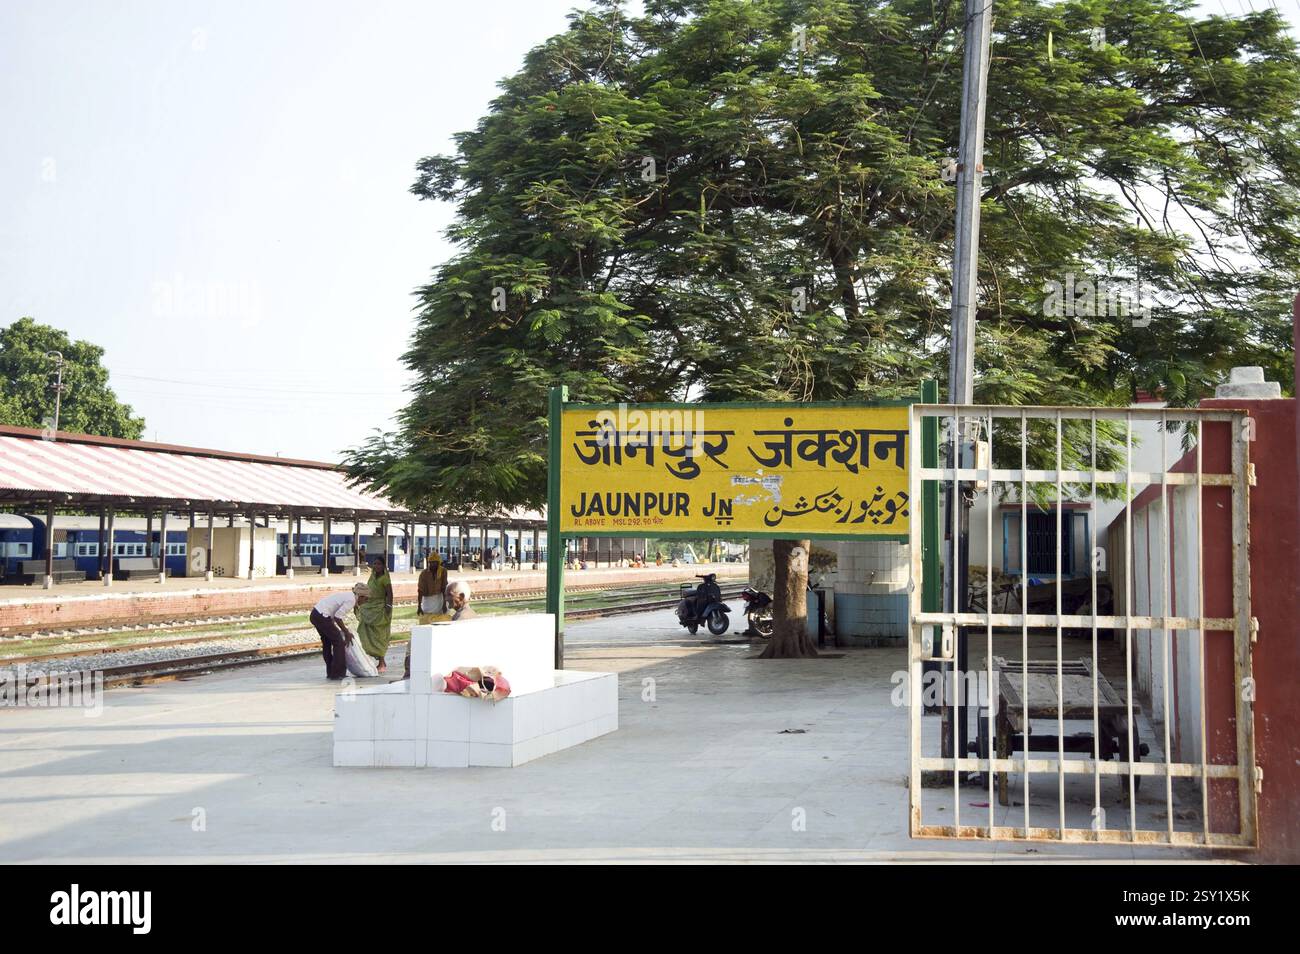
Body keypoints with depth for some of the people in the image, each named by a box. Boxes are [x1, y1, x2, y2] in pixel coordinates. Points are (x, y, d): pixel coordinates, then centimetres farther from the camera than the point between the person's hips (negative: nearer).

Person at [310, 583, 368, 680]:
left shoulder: (348, 596, 16)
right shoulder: (351, 600, -13)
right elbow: (337, 617, -19)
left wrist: (345, 630, 17)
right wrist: (346, 632, -8)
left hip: (315, 614, 10)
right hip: (321, 616, -10)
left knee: (327, 643, 19)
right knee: (338, 641, -2)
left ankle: (331, 672, 28)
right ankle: (337, 673, 4)